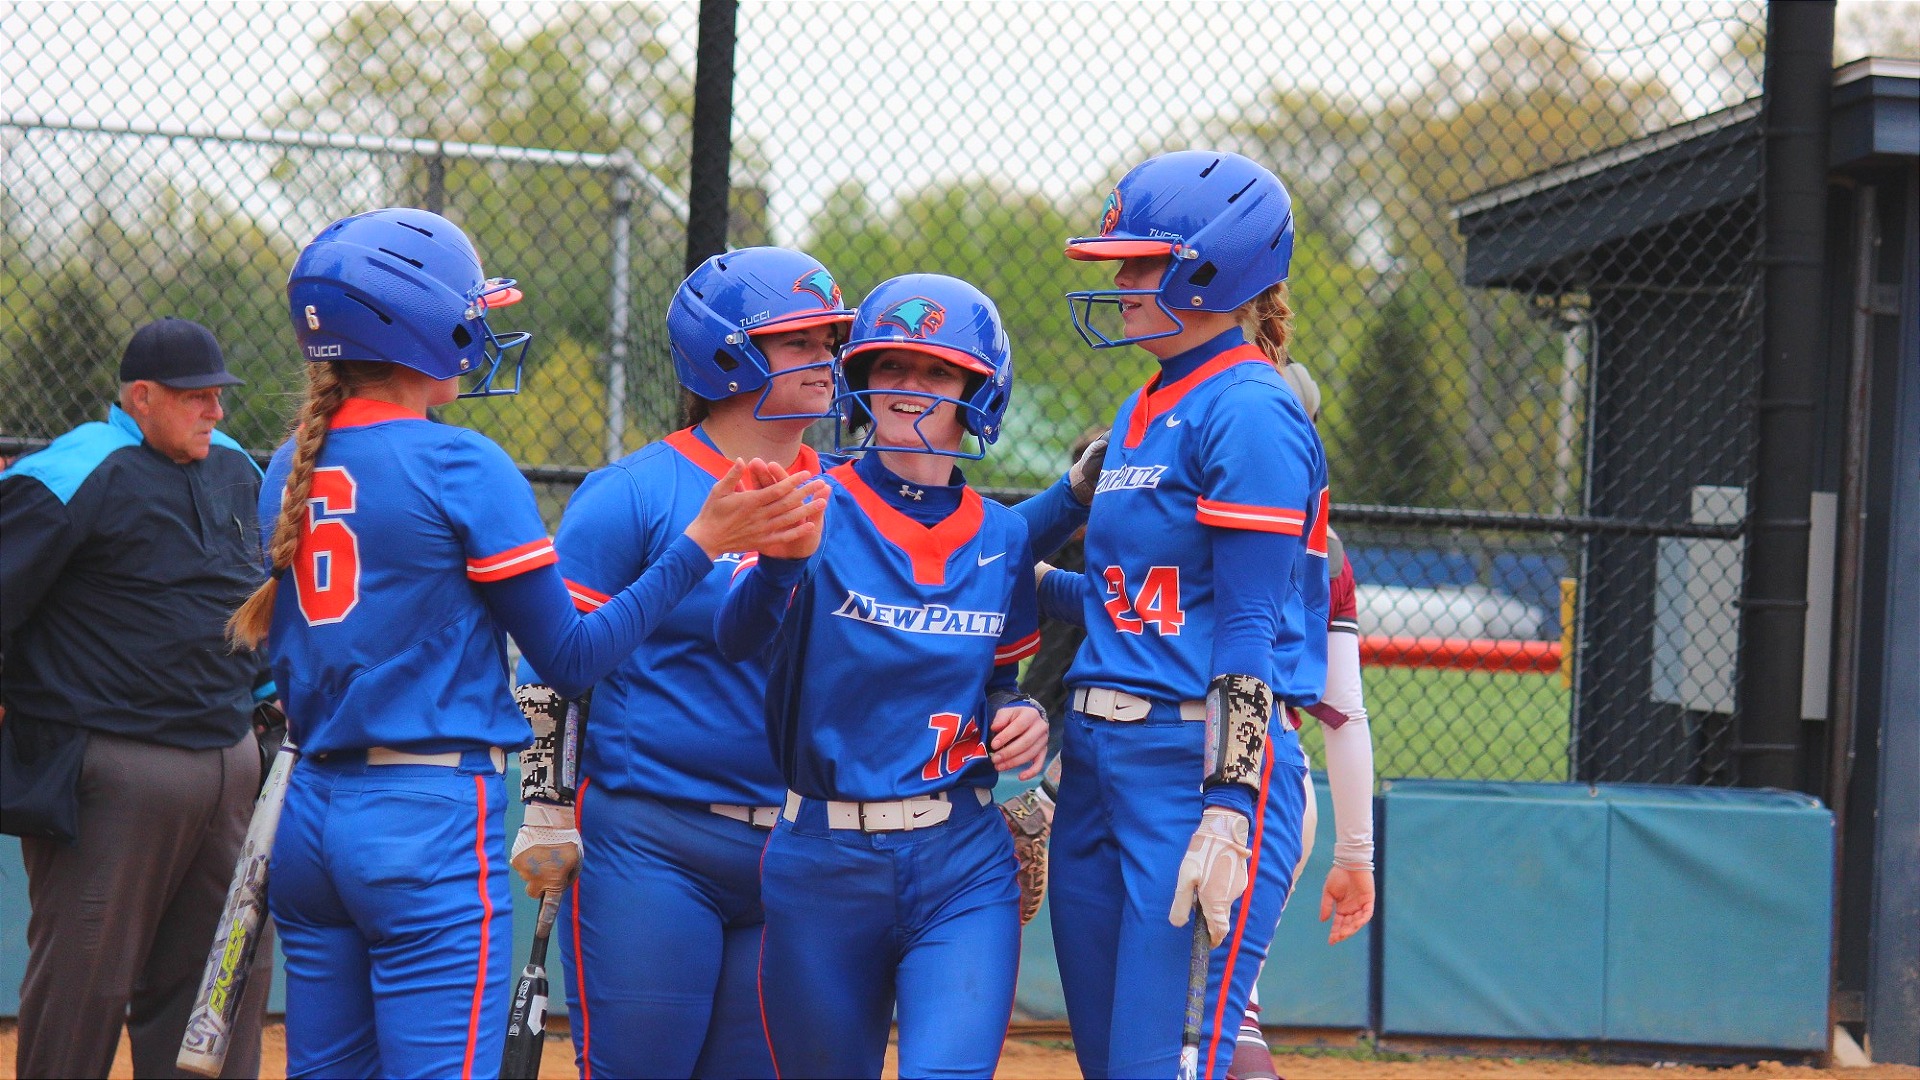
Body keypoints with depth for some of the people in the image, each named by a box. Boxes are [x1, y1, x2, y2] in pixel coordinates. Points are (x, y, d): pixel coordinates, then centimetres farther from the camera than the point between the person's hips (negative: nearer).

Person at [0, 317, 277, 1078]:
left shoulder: (236, 471, 14)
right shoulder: (69, 478, -11)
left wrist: (270, 698, 25)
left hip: (231, 754, 8)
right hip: (112, 775, -7)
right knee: (84, 987, -4)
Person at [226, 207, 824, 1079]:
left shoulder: (289, 470, 9)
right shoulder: (461, 467, -10)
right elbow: (570, 658, -8)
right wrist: (701, 545, -8)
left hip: (310, 816, 7)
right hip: (431, 822, -7)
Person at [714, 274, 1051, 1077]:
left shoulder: (1000, 539, 6)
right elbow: (737, 638, -22)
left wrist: (1024, 718, -4)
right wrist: (781, 558, -43)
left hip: (963, 867, 1)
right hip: (824, 866, -1)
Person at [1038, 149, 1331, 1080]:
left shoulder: (1249, 412, -10)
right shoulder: (1139, 416, 17)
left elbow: (1248, 628, -16)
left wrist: (1230, 810, -21)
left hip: (1204, 764, -9)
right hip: (1097, 761, 9)